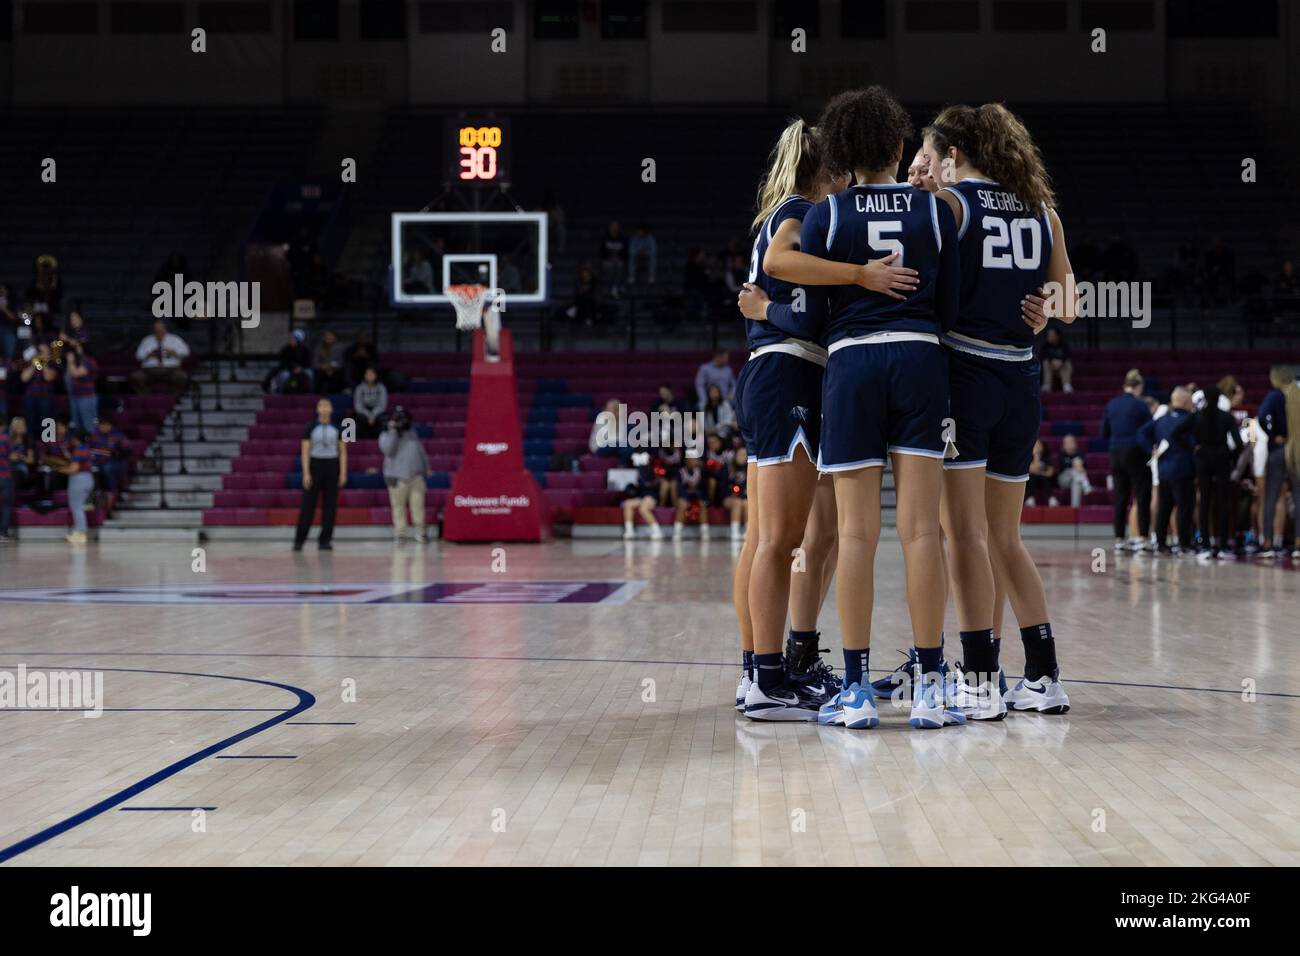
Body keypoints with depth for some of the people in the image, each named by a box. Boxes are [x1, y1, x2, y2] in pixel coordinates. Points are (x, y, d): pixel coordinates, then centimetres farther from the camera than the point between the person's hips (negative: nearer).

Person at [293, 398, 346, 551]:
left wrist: (343, 473, -3)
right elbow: (305, 452, -2)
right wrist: (306, 473, -11)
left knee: (330, 505, 1)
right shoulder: (310, 429, 1)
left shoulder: (337, 429, 5)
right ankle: (299, 540, 2)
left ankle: (325, 540, 8)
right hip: (315, 465, -2)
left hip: (332, 467, 2)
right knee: (308, 504, -3)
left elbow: (343, 452, 5)